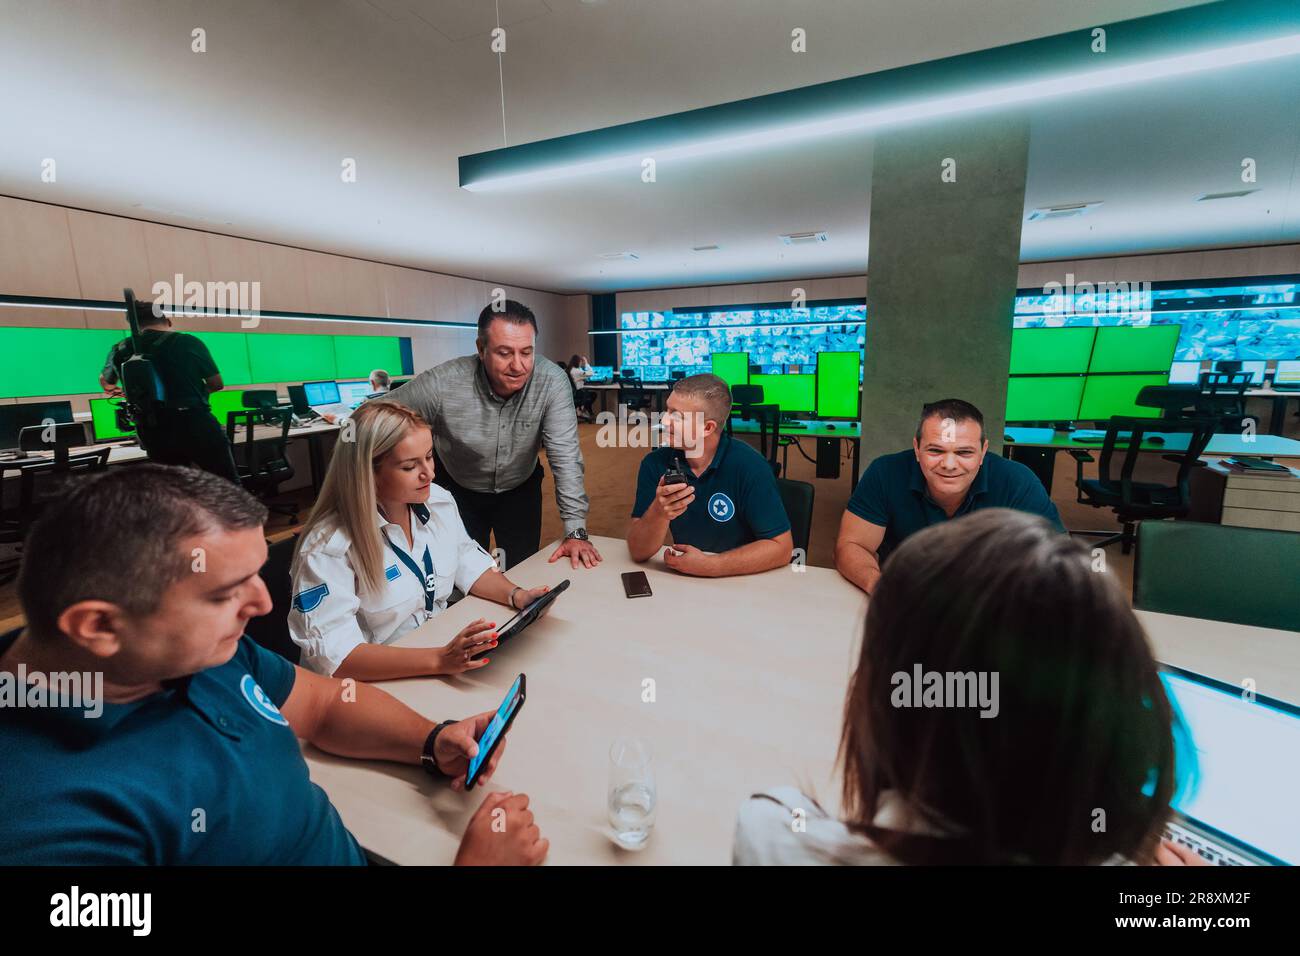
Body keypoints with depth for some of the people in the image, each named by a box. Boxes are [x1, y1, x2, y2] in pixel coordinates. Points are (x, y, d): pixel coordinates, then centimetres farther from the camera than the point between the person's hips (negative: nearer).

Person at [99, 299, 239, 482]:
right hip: (197, 425, -4)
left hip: (155, 434, 4)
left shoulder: (120, 350, 9)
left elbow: (106, 383, 28)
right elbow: (217, 384, 2)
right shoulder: (189, 342, -3)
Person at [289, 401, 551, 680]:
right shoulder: (327, 547, -20)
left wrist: (515, 595, -8)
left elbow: (468, 562, 10)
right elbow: (332, 653, -26)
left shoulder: (439, 501, -1)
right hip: (375, 683, -6)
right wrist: (439, 660, -36)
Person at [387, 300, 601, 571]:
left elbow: (565, 456, -26)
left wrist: (576, 531, -30)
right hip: (458, 492, 0)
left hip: (521, 489, 1)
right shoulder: (441, 384, -29)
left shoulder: (552, 381, -26)